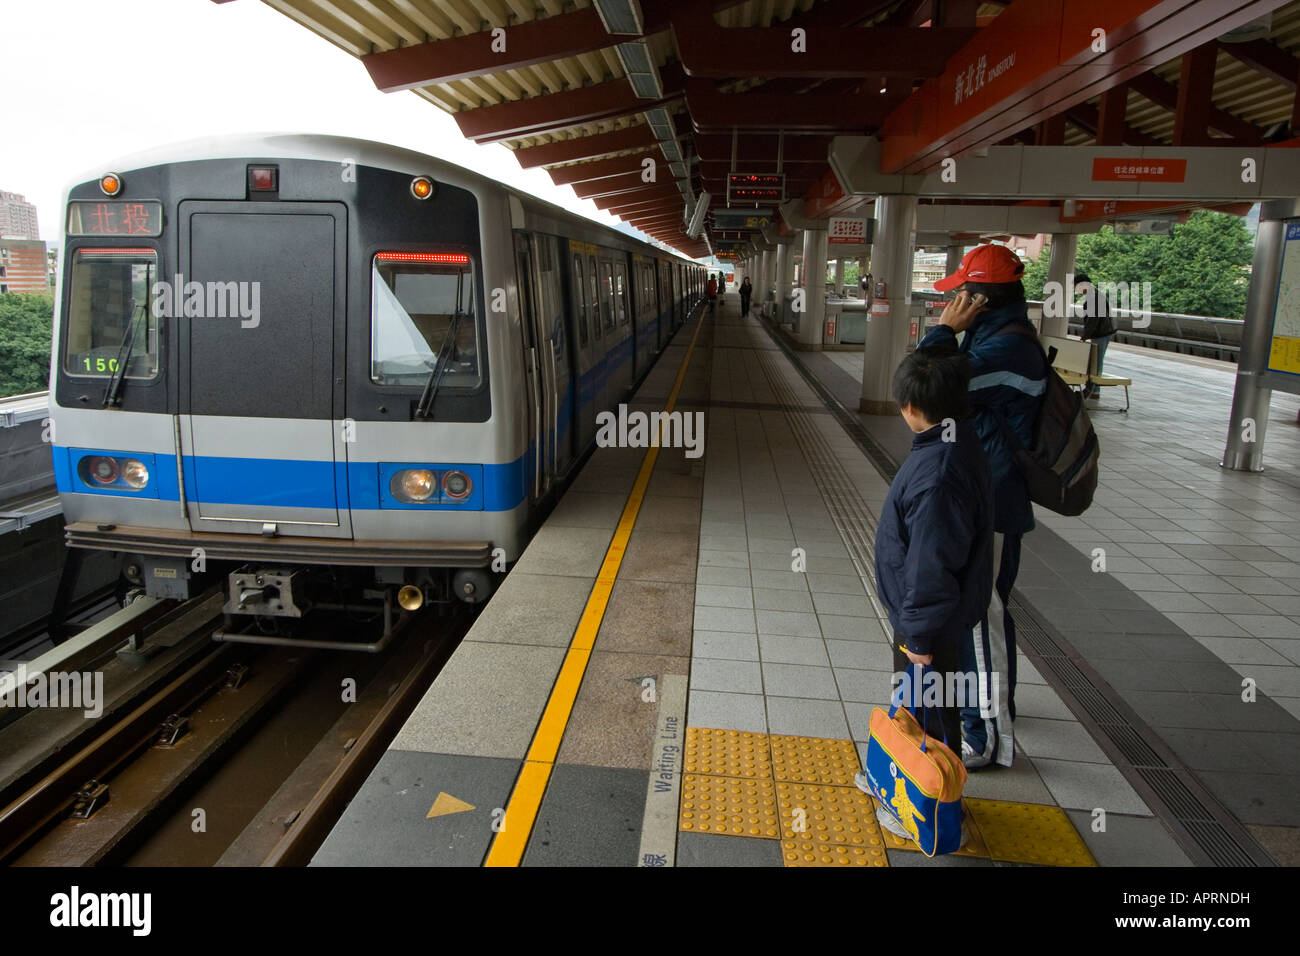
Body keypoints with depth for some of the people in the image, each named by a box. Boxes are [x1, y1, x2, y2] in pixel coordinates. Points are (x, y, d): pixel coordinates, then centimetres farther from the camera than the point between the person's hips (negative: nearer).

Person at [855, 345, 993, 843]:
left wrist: (919, 635, -21)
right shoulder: (957, 444, -3)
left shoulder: (937, 475, -34)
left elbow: (932, 568, -29)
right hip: (919, 615, 10)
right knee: (912, 707, 26)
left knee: (931, 717, 10)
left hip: (932, 625, -10)